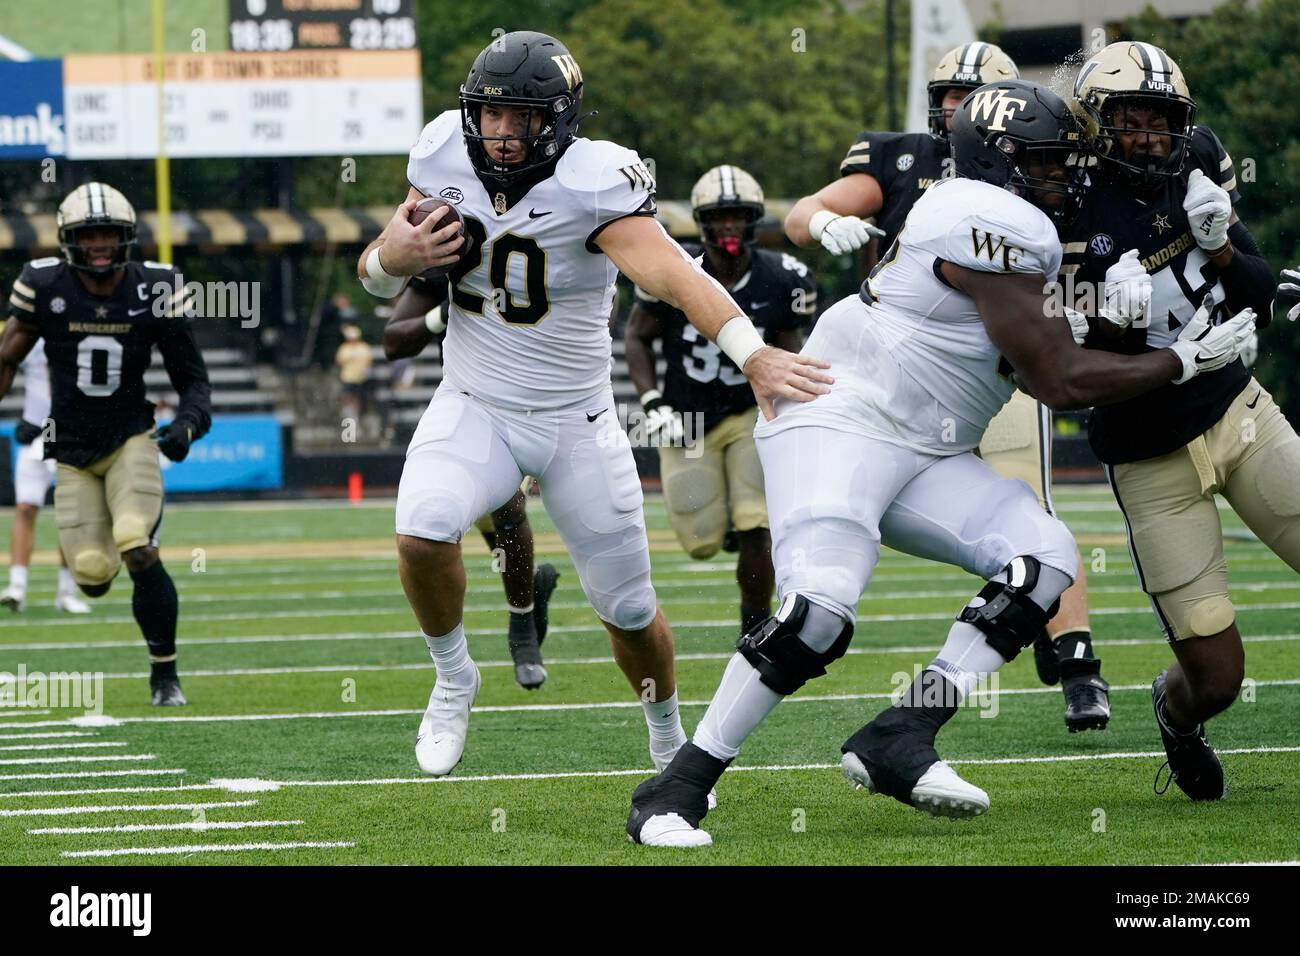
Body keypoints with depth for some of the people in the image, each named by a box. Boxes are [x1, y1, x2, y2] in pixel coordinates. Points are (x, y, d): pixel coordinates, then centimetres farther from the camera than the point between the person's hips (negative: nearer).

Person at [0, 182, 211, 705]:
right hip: (73, 451, 1)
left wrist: (188, 423, -19)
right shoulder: (45, 287, -10)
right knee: (92, 572, -9)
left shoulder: (153, 292, -9)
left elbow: (192, 377, -1)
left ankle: (165, 675, -6)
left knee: (137, 548, -24)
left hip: (132, 440, -1)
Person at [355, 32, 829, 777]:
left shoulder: (593, 187, -23)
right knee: (423, 531, -27)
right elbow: (377, 276, 6)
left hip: (577, 421, -2)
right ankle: (454, 679, 1)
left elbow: (672, 274, -40)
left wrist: (753, 354, -56)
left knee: (629, 609, 8)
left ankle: (671, 743, 37)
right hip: (475, 408, 2)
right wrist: (394, 257, -20)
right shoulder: (447, 158, -8)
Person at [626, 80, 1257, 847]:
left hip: (924, 455, 10)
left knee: (1044, 554, -8)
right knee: (821, 605, -27)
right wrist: (1186, 361, -6)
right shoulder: (999, 226, -16)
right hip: (842, 422, -10)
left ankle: (898, 741, -11)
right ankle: (678, 788, -18)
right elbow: (1061, 382, -14)